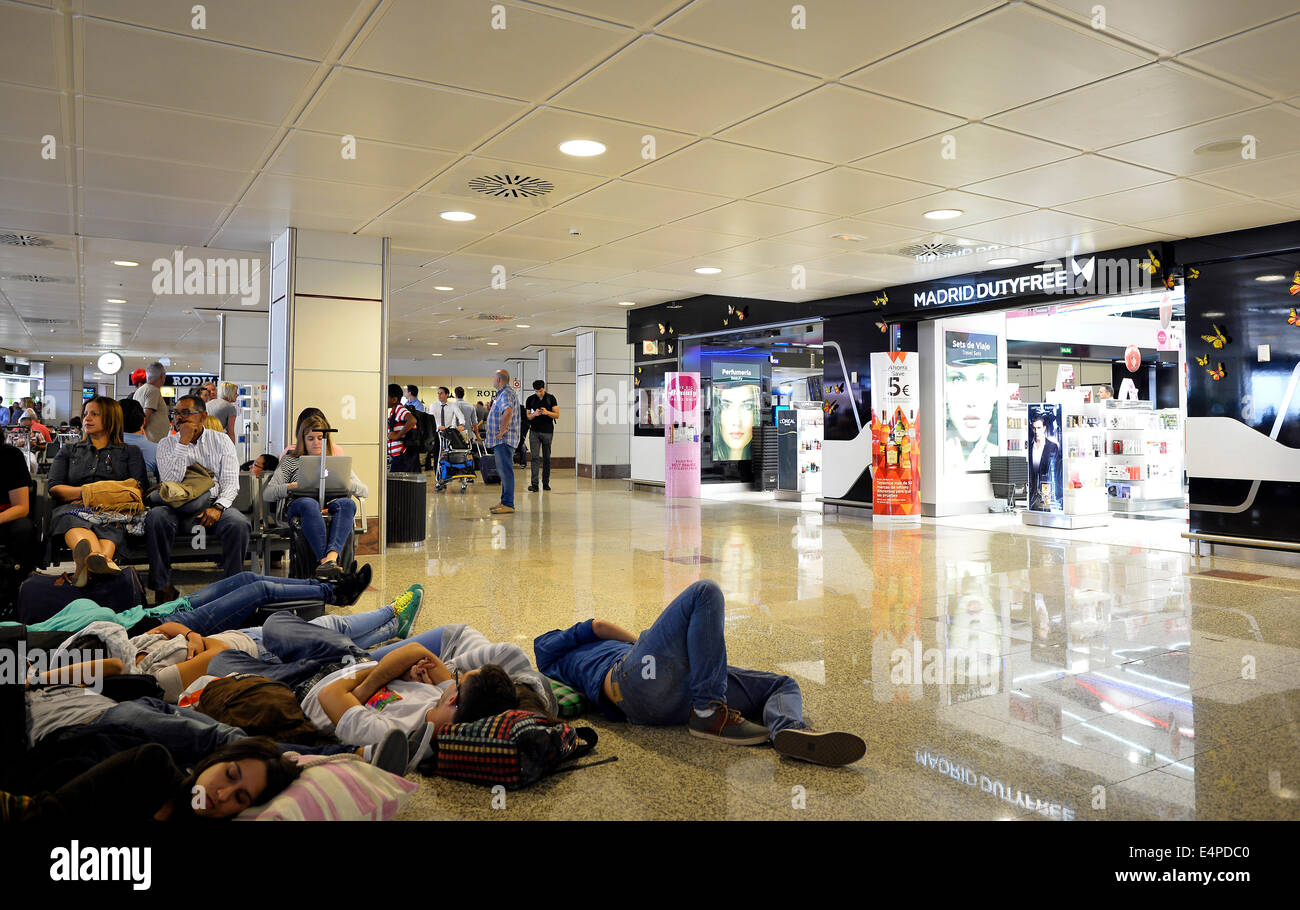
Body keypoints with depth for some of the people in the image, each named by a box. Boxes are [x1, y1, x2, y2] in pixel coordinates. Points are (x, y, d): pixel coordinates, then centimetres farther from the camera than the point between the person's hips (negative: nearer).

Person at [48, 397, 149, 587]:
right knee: (74, 521, -40)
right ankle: (102, 559, -74)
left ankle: (90, 566, -73)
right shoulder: (68, 452, 32)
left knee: (111, 524, -41)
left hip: (114, 510, 0)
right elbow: (54, 489, 17)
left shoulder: (130, 452, 26)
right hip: (75, 507, 1)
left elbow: (139, 489, 11)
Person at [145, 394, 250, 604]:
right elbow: (169, 481, -8)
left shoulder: (221, 441, 9)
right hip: (178, 505, 1)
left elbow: (231, 483, 2)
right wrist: (183, 442, -11)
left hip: (214, 503, 0)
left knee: (239, 524, -31)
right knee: (156, 517, -32)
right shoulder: (167, 444, 9)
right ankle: (163, 587, -21)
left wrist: (218, 507, -18)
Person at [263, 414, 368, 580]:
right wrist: (291, 486, -7)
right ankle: (328, 562, -54)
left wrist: (343, 482, -4)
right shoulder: (290, 461, 24)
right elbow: (267, 494, 12)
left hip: (331, 505, 1)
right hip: (298, 507, -1)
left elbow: (364, 492, 16)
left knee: (347, 503, -36)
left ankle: (331, 557, -59)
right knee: (309, 503, -40)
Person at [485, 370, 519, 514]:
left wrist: (502, 431, -27)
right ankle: (505, 502, 22)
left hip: (504, 439, -11)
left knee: (506, 471, -9)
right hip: (501, 441, 11)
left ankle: (508, 504, -8)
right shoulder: (503, 393, 21)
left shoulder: (506, 394, -14)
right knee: (504, 471, 15)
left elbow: (508, 412, -33)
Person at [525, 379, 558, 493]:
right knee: (535, 457, -8)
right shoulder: (530, 399, 5)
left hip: (548, 432, 0)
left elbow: (557, 414, -1)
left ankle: (546, 483, 14)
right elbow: (527, 416, 7)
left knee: (546, 458, 5)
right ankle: (534, 484, -11)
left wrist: (547, 412, -20)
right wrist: (534, 414, -15)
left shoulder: (551, 398, 1)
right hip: (535, 431, 0)